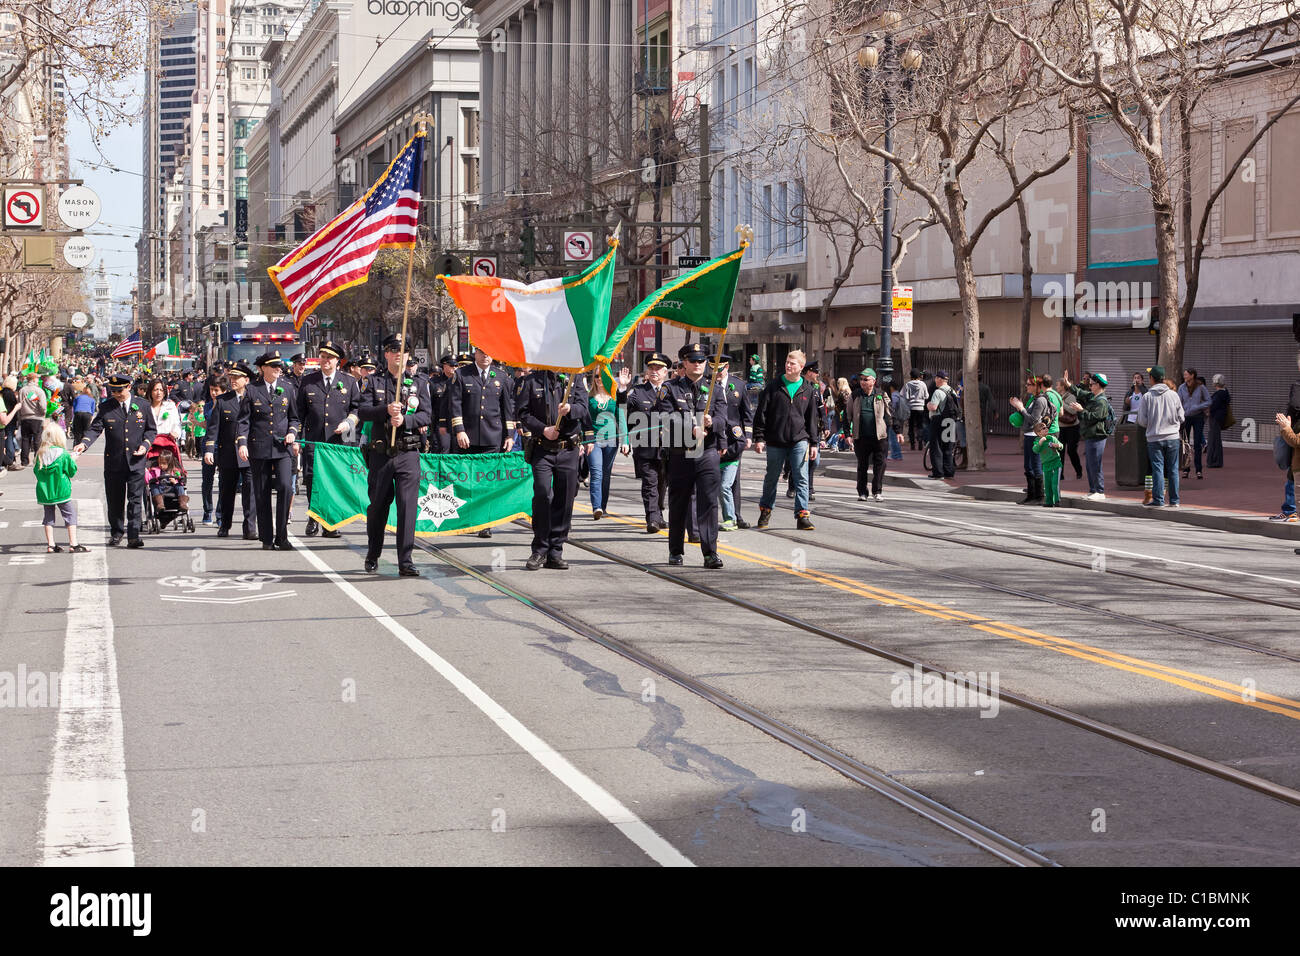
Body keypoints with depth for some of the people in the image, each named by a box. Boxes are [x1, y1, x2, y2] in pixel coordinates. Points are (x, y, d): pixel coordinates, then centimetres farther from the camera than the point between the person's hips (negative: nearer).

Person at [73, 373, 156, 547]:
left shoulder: (142, 406, 5)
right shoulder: (106, 407, 2)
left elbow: (151, 429, 13)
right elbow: (95, 428, -5)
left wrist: (145, 445, -4)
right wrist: (84, 444, -22)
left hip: (136, 460, -1)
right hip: (113, 461, 1)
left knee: (135, 500, -6)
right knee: (115, 500, 9)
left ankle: (133, 536, -6)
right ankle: (116, 533, 25)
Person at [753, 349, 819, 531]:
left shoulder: (807, 390, 8)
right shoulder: (773, 387, 2)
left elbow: (812, 418, 13)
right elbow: (761, 413, 2)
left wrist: (813, 443, 8)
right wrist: (759, 437, -5)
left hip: (799, 441, 0)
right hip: (775, 441, 0)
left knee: (801, 478, -7)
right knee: (771, 478, 11)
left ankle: (802, 514, -5)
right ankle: (765, 510, 28)